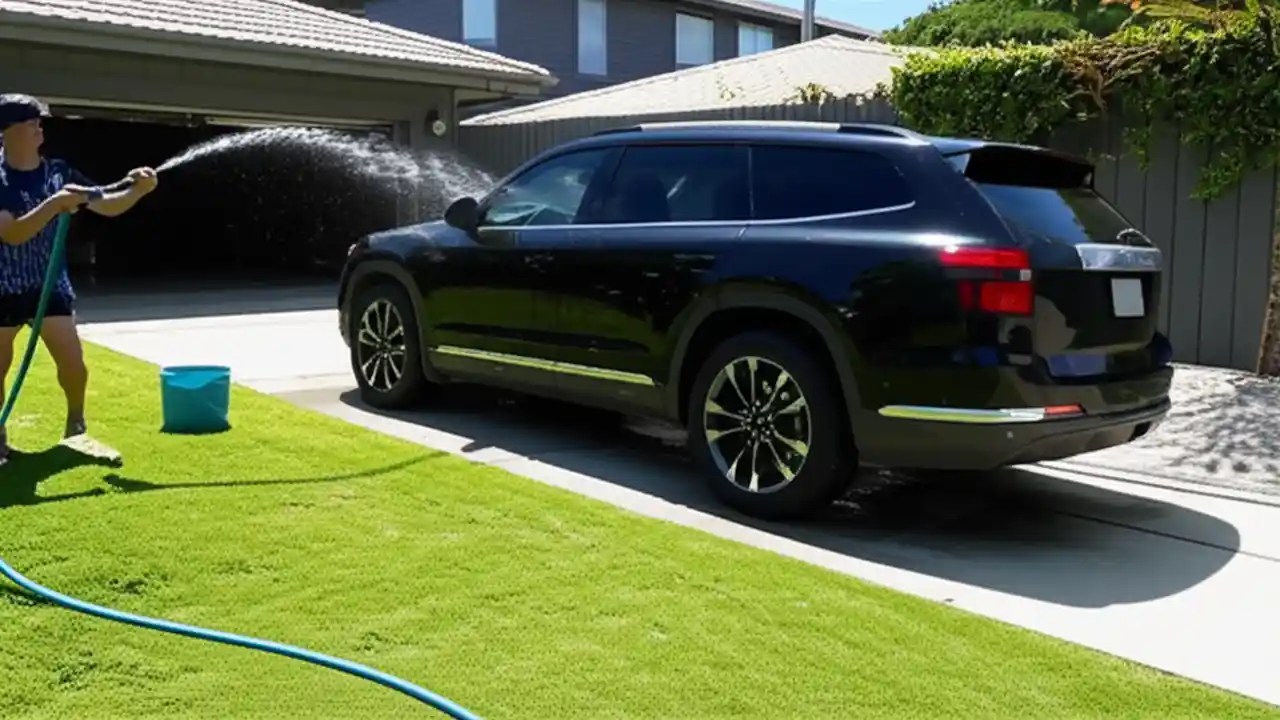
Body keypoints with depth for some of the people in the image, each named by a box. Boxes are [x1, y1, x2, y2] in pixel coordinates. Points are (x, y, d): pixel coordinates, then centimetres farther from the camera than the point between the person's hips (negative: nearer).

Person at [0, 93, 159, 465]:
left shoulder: (58, 173, -3)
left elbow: (107, 206, -1)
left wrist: (137, 190, -19)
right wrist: (54, 204, -35)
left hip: (50, 284, 2)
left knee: (73, 362, -2)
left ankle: (76, 424, 21)